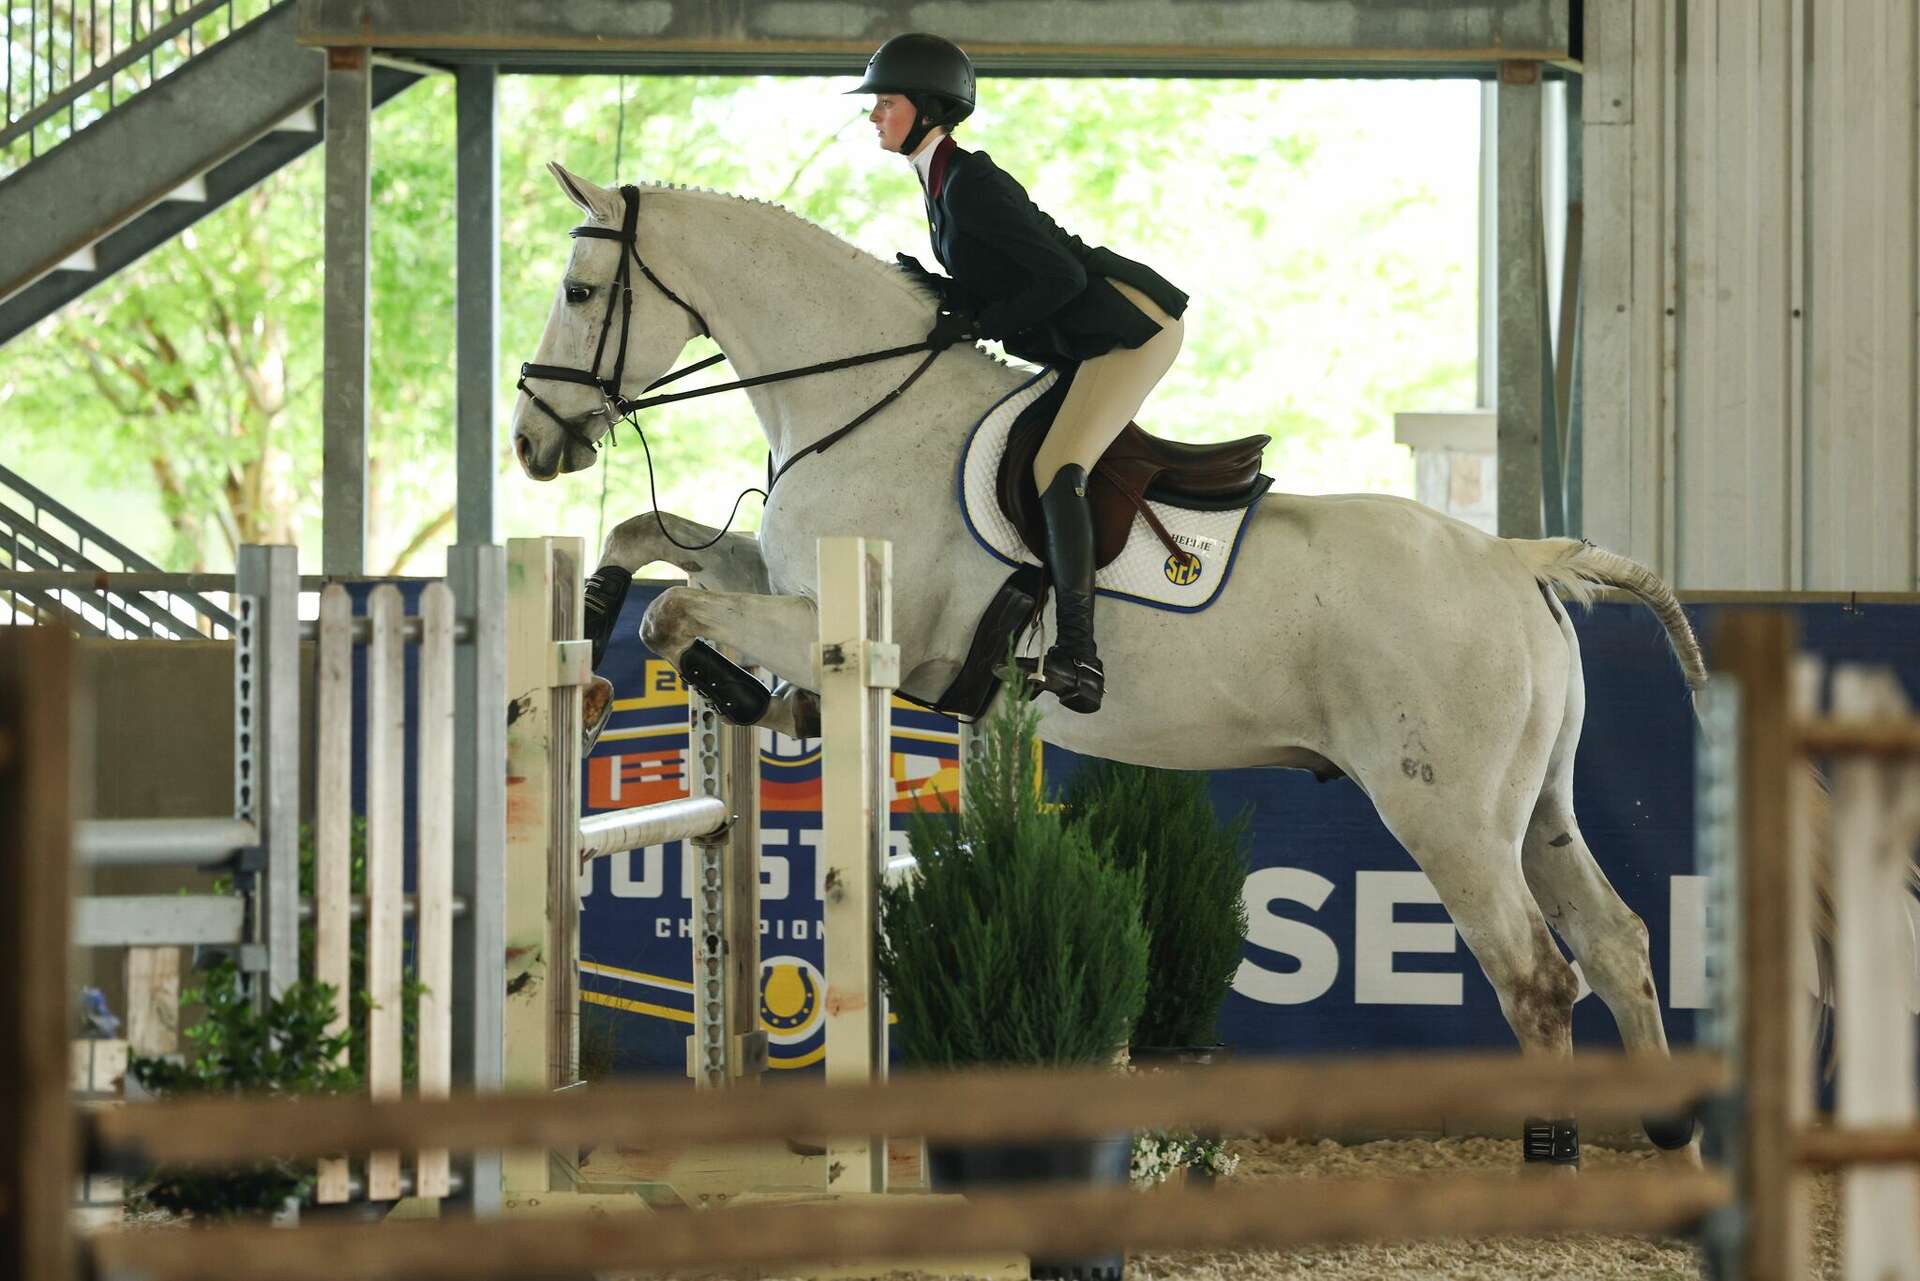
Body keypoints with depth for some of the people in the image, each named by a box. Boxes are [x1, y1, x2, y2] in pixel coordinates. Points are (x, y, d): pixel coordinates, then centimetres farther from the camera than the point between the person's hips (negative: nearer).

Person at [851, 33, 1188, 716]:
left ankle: (1078, 654, -32)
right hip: (1092, 347, 11)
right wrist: (937, 290, 1)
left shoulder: (969, 185, -18)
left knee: (1054, 468, -23)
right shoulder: (942, 184, 14)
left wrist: (978, 324, -17)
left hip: (1135, 323, -11)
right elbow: (997, 285, 18)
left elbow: (1059, 276, -22)